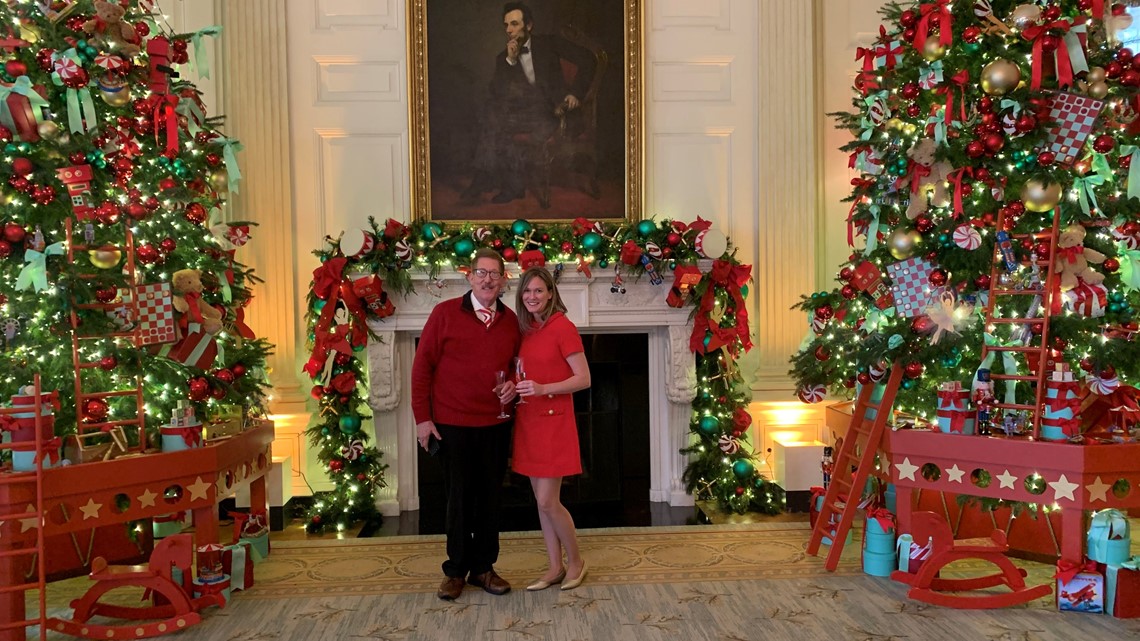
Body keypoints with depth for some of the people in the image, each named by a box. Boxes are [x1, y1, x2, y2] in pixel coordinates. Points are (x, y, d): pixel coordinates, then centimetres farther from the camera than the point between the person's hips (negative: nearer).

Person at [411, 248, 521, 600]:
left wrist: (514, 384, -5)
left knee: (489, 498, 11)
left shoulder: (510, 320, 6)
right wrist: (422, 417, -8)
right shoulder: (445, 313, -5)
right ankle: (456, 569, 22)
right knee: (459, 498, 6)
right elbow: (422, 366, -4)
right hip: (452, 424, -3)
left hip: (495, 425, 3)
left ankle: (483, 567, 25)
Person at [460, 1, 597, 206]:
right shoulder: (503, 57, 16)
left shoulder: (548, 43, 8)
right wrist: (510, 60, -7)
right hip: (523, 110, 4)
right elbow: (496, 92, 1)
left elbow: (587, 59, 2)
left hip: (550, 110, -4)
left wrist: (575, 92, -8)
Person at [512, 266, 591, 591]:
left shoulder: (563, 327, -12)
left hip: (554, 422, -7)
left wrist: (543, 388, -23)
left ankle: (576, 560, 17)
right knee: (541, 500, 11)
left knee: (548, 501, -5)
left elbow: (584, 378, -13)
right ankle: (556, 568, 22)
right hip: (528, 421, 7)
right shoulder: (525, 330, 9)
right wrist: (515, 388, -1)